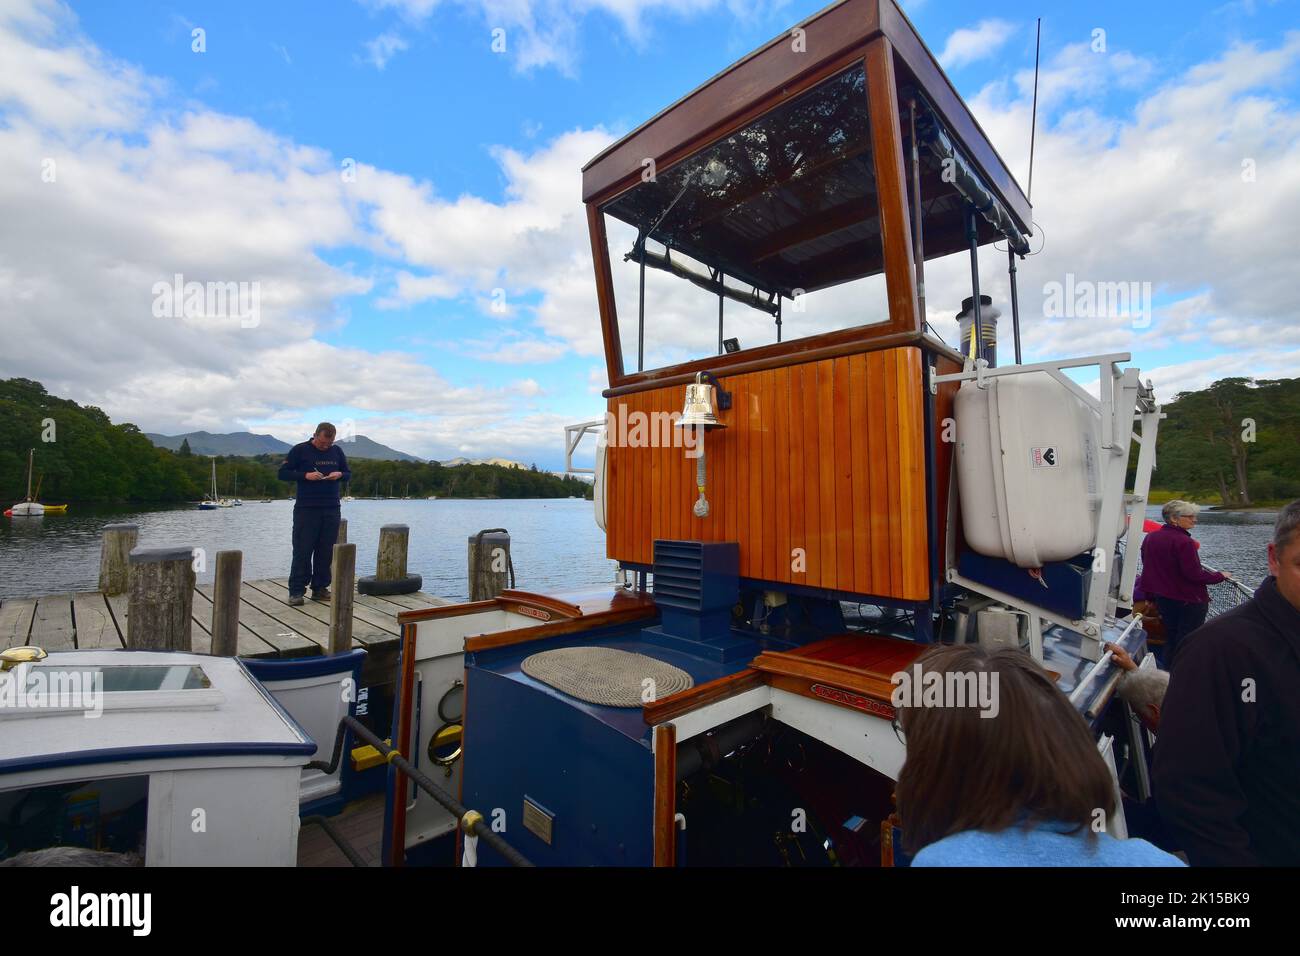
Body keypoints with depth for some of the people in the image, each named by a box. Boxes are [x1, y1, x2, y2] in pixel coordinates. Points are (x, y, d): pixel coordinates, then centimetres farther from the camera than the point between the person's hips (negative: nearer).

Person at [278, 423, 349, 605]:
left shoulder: (337, 451, 11)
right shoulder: (299, 450, 0)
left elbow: (348, 473, 18)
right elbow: (283, 473, 0)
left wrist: (339, 474, -5)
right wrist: (305, 475, -15)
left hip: (332, 510, 4)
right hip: (306, 509, -3)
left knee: (326, 552, 6)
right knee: (302, 551, -2)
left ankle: (320, 589, 15)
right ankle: (296, 591, 5)